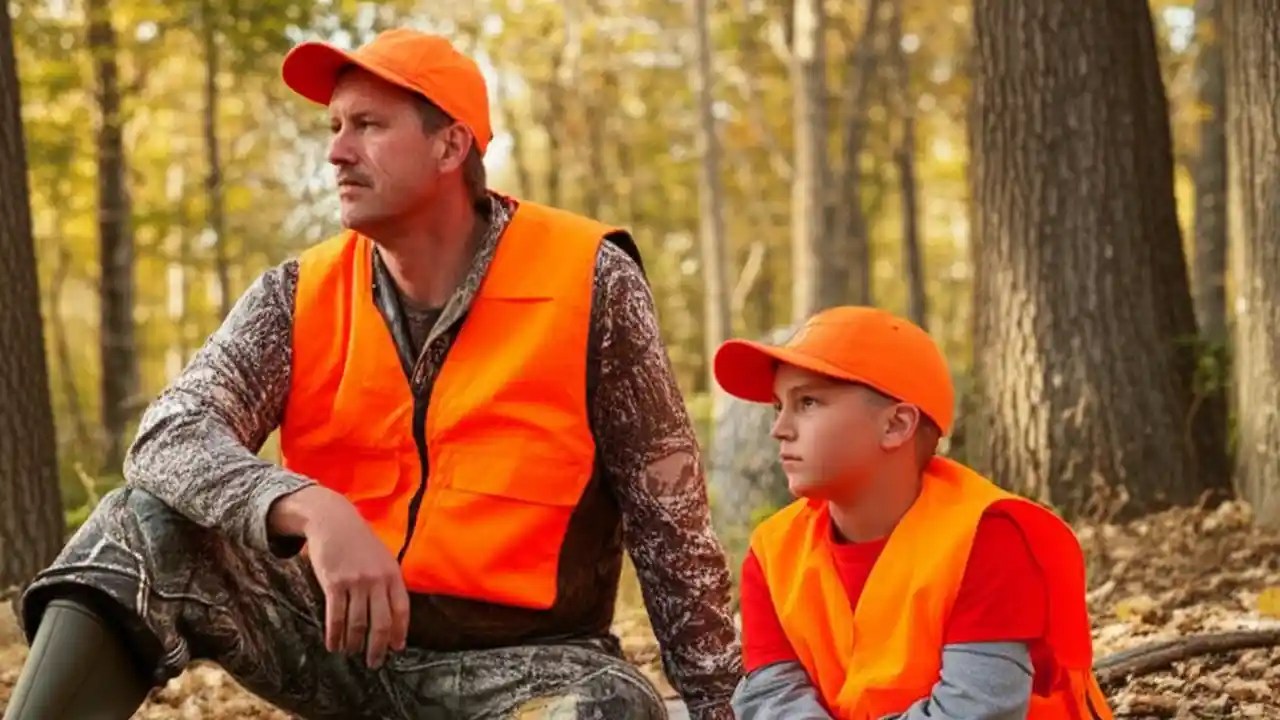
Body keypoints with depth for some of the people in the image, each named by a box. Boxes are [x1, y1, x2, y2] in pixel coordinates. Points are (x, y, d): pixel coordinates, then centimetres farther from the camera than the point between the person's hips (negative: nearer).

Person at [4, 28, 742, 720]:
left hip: (522, 660, -3)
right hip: (343, 631, 3)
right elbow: (175, 435, -19)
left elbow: (667, 515, -6)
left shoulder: (587, 283, -11)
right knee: (143, 533, -17)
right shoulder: (301, 296, -3)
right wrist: (315, 512, -39)